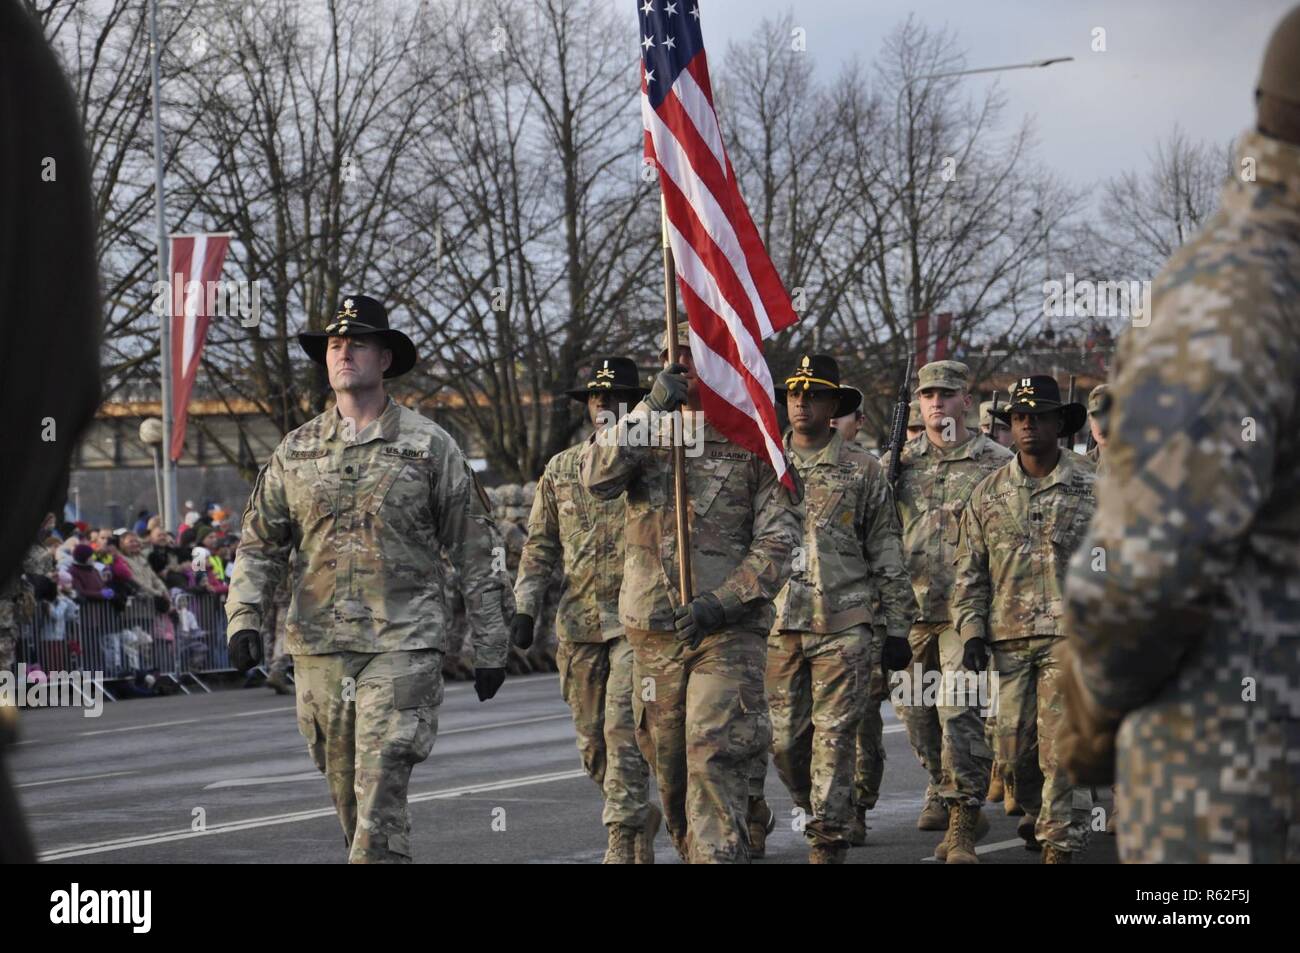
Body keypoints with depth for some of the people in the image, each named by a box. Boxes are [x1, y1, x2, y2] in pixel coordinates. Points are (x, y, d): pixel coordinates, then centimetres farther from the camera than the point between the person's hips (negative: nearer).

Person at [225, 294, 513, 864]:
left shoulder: (430, 446, 1)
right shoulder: (296, 450, 10)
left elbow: (475, 551, 3)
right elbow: (260, 543, 13)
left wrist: (491, 646, 1)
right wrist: (244, 617, -3)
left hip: (403, 647, -4)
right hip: (320, 648, 4)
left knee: (380, 794, -13)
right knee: (347, 794, 11)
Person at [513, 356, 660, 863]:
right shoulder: (560, 469, 11)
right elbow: (540, 545, 14)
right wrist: (525, 607, 5)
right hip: (578, 623, 4)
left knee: (624, 730, -15)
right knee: (592, 742, 9)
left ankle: (623, 841, -12)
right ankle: (640, 815, 29)